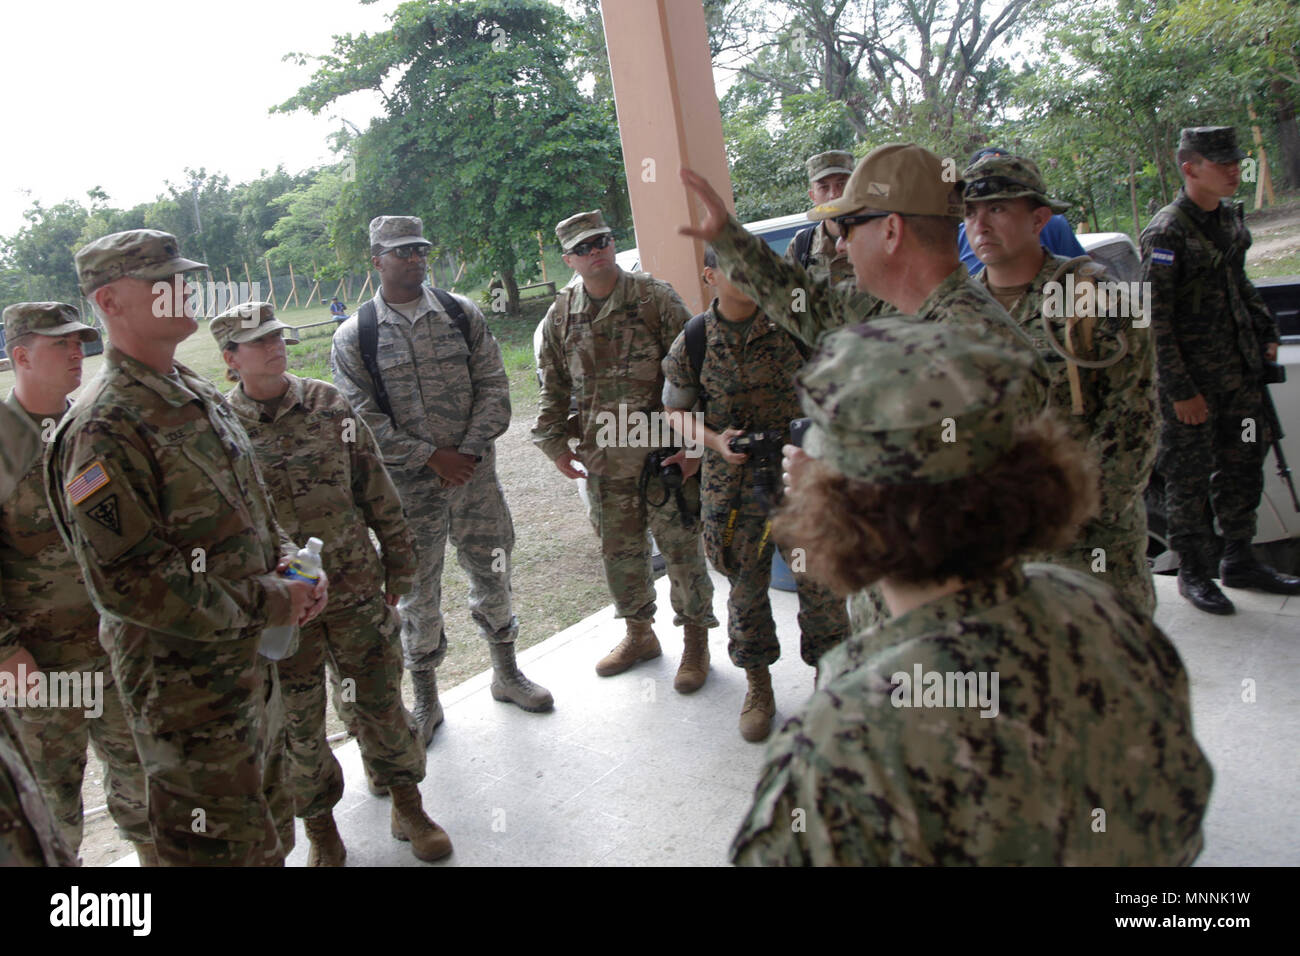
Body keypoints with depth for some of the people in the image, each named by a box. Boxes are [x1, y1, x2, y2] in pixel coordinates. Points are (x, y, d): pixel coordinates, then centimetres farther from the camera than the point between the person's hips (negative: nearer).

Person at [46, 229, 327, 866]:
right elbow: (129, 581, -26)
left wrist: (284, 560, -1)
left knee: (267, 831, 24)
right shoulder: (104, 429, -22)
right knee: (220, 845, 6)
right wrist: (267, 603, -21)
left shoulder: (199, 395, 8)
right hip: (185, 686, -9)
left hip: (252, 662, 9)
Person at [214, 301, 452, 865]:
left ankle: (407, 807, 31)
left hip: (357, 590, 2)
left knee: (381, 702, 11)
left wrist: (398, 559, 8)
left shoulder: (328, 404, 0)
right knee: (298, 724, 12)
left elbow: (376, 488, 6)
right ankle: (320, 827, 33)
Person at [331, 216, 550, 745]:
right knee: (417, 591, 8)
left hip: (474, 471, 2)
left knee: (492, 570, 13)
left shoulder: (462, 314, 4)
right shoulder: (354, 337, -3)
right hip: (407, 484, -2)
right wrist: (431, 456, -13)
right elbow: (362, 420, -8)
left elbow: (493, 385, 0)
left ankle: (506, 672, 35)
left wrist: (470, 451, -11)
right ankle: (425, 701, 25)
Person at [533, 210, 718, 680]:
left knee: (681, 548, 4)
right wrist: (554, 443, 8)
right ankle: (639, 634, 34)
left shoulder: (657, 298, -6)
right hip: (602, 460, 4)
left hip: (662, 452, -4)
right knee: (619, 552, 14)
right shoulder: (560, 317, 7)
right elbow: (553, 389, 16)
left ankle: (696, 641, 22)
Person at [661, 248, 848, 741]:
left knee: (821, 584, 2)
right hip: (731, 488, 0)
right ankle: (758, 688, 31)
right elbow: (675, 410, 7)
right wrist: (714, 440, -11)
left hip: (801, 478, 0)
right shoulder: (693, 342, 0)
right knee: (746, 589, 11)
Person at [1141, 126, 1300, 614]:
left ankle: (1239, 560, 29)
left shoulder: (1230, 216, 9)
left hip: (1240, 370, 8)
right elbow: (1154, 320, -19)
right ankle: (1193, 573, 16)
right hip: (1191, 380, -8)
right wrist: (1180, 390, -19)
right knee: (1189, 476, 2)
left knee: (1243, 465, 14)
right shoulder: (1166, 233, -17)